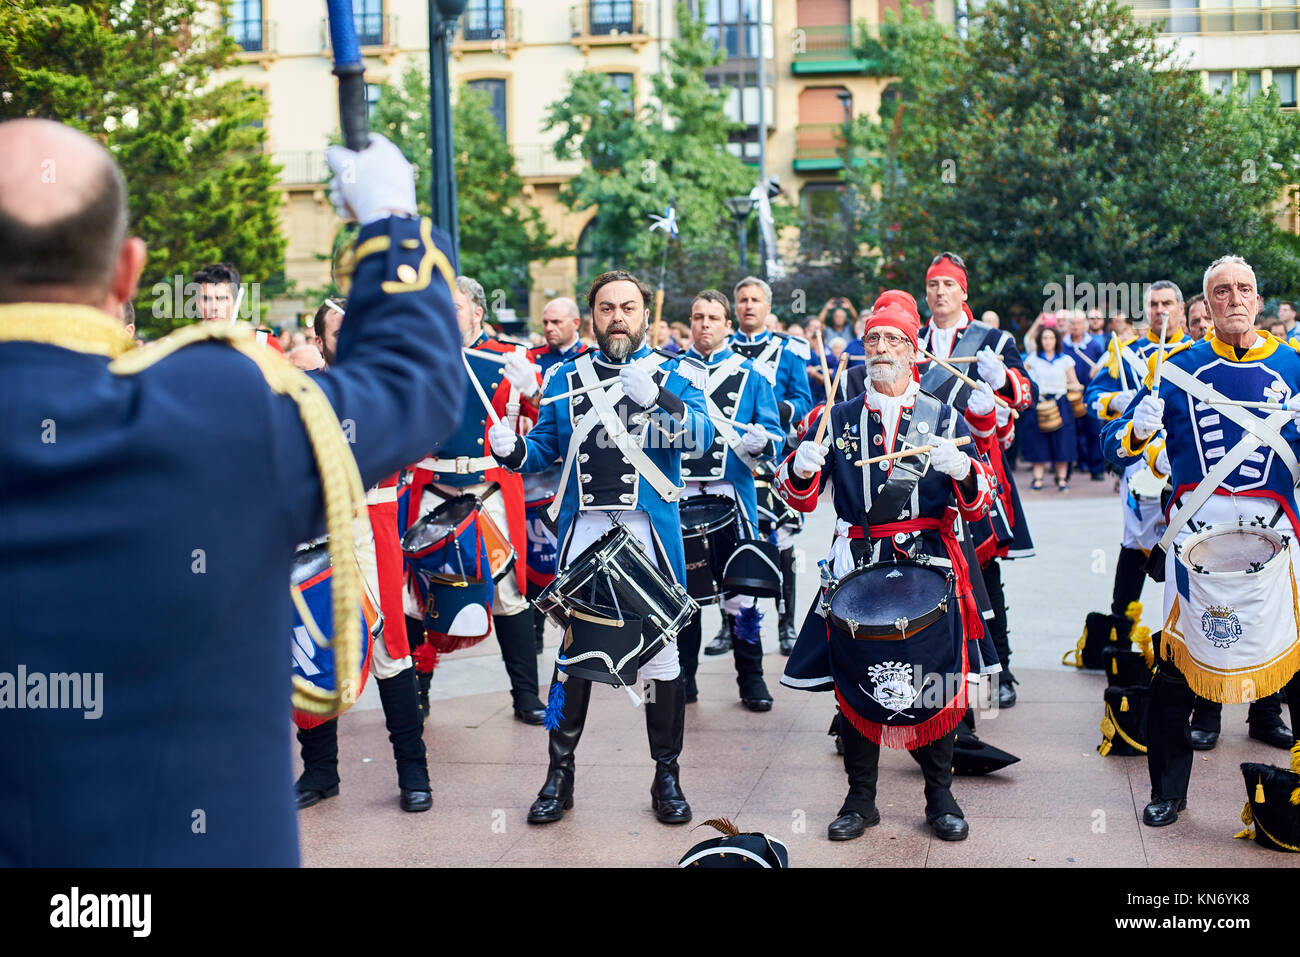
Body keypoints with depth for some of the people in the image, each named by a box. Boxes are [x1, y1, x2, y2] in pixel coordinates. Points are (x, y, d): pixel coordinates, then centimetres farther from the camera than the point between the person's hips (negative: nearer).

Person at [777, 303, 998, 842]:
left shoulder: (944, 417, 7)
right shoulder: (839, 420, 12)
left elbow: (979, 504, -1)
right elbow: (801, 498, 8)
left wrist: (961, 467, -22)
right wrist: (801, 465, -14)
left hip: (929, 563, -1)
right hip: (856, 567, 1)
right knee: (853, 681, 0)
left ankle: (940, 797, 18)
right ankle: (860, 799, 15)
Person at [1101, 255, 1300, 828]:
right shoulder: (1177, 367, 7)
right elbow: (1114, 447, 5)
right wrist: (1139, 430, -17)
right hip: (1195, 526, 0)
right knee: (1176, 662, 2)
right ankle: (1168, 790, 18)